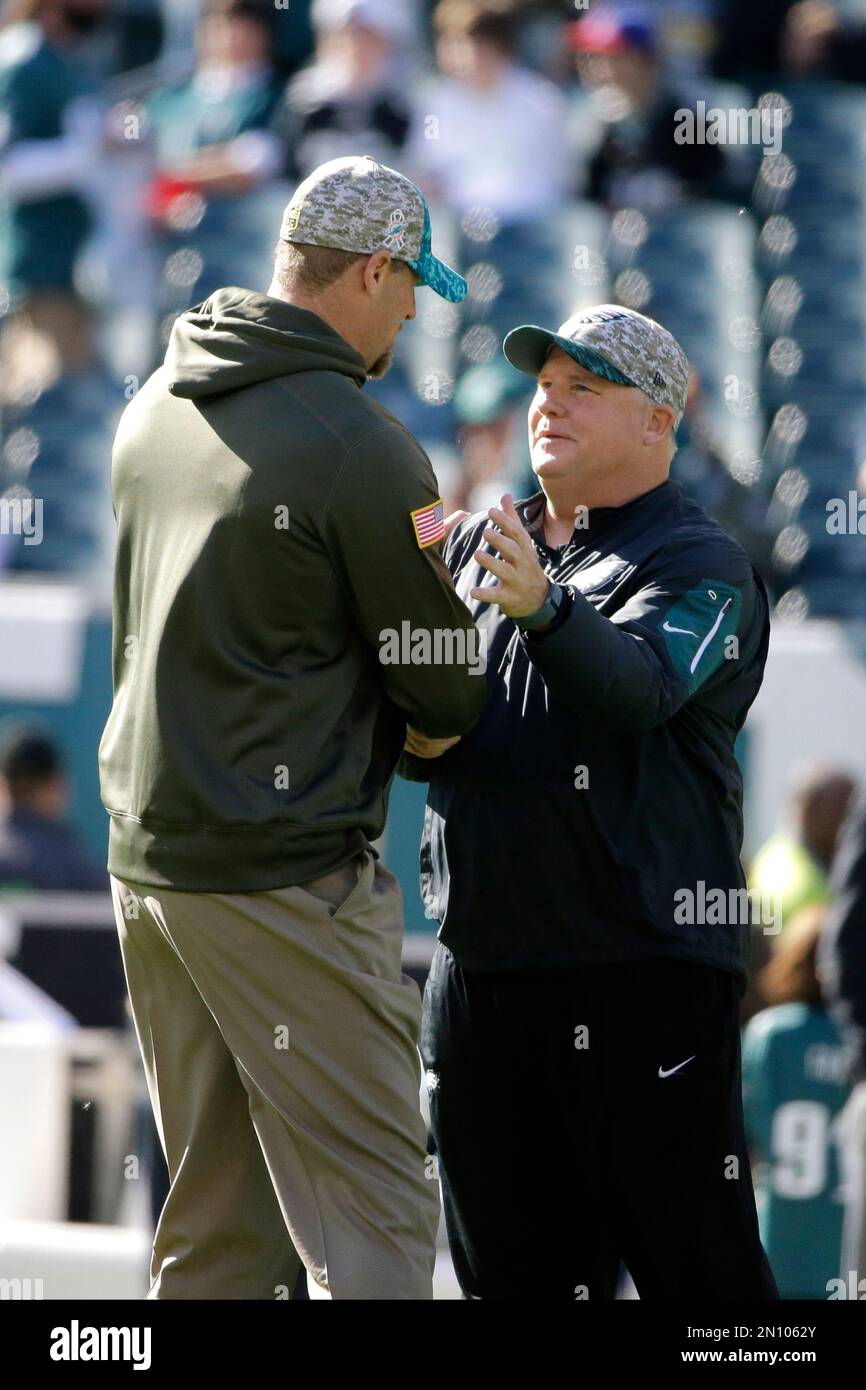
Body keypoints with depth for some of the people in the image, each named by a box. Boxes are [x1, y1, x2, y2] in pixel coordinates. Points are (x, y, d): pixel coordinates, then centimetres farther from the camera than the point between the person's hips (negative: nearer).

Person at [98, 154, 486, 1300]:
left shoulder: (155, 410, 11)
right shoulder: (363, 451, -14)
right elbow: (448, 699, -8)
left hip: (146, 859, 8)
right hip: (287, 877, -8)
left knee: (218, 1225, 13)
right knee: (373, 1218, -7)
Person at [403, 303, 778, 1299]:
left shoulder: (699, 565, -3)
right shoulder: (476, 545, 17)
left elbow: (639, 684, -23)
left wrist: (545, 609, -42)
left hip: (645, 965, -6)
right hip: (481, 953, 6)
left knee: (693, 1255, -7)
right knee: (508, 1261, 12)